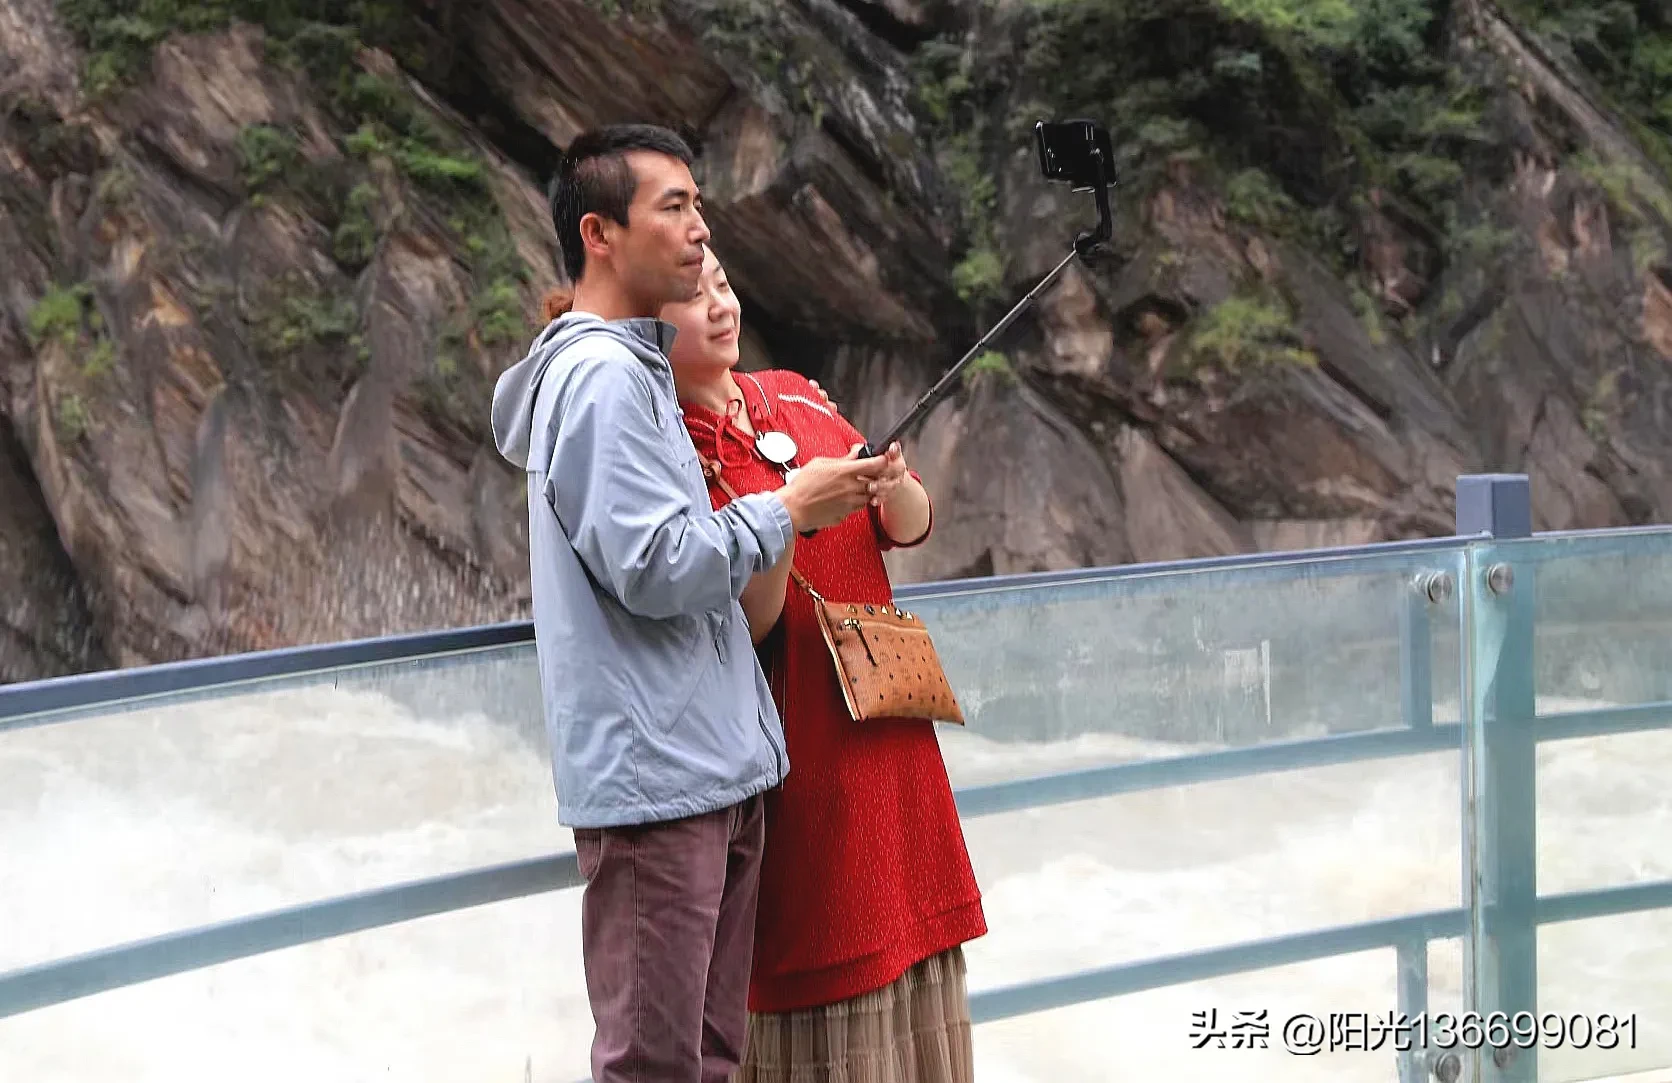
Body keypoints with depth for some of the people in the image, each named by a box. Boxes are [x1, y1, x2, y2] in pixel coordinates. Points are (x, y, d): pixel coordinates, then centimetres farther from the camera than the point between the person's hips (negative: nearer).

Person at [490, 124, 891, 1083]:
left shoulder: (635, 368, 19)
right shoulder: (602, 376, -13)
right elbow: (657, 570, -20)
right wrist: (789, 508, -9)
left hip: (713, 766, 10)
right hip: (653, 776, -10)